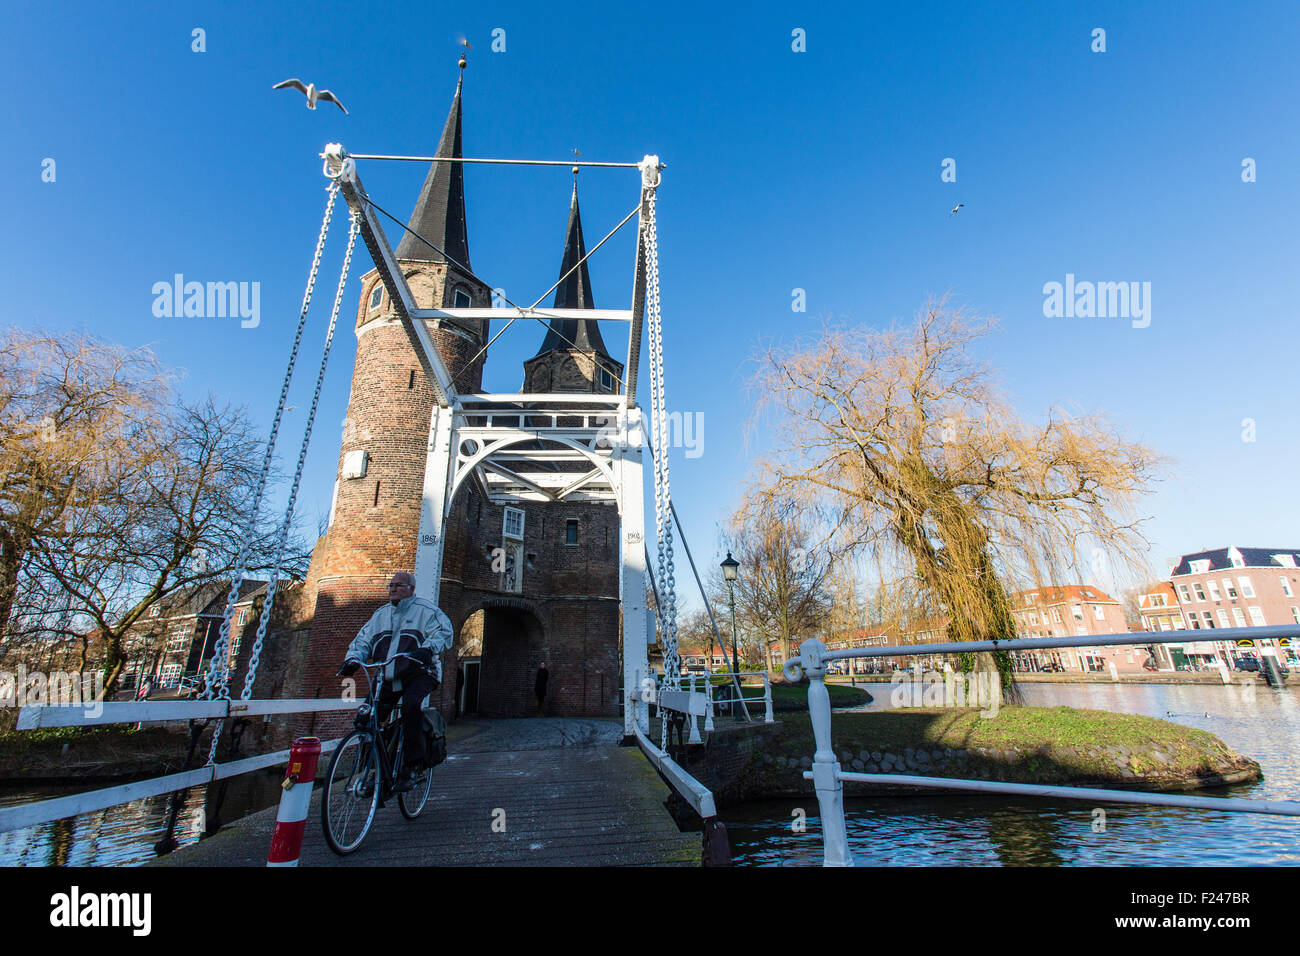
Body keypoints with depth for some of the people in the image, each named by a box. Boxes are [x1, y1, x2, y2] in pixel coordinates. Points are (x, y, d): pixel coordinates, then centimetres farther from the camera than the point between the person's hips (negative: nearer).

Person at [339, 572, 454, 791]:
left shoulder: (425, 609, 1)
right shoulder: (381, 614, 20)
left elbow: (443, 631, -13)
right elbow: (363, 640, 14)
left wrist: (428, 649, -32)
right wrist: (352, 659, -6)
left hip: (419, 674, -6)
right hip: (387, 678, 6)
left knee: (411, 704, -32)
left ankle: (413, 764, -23)